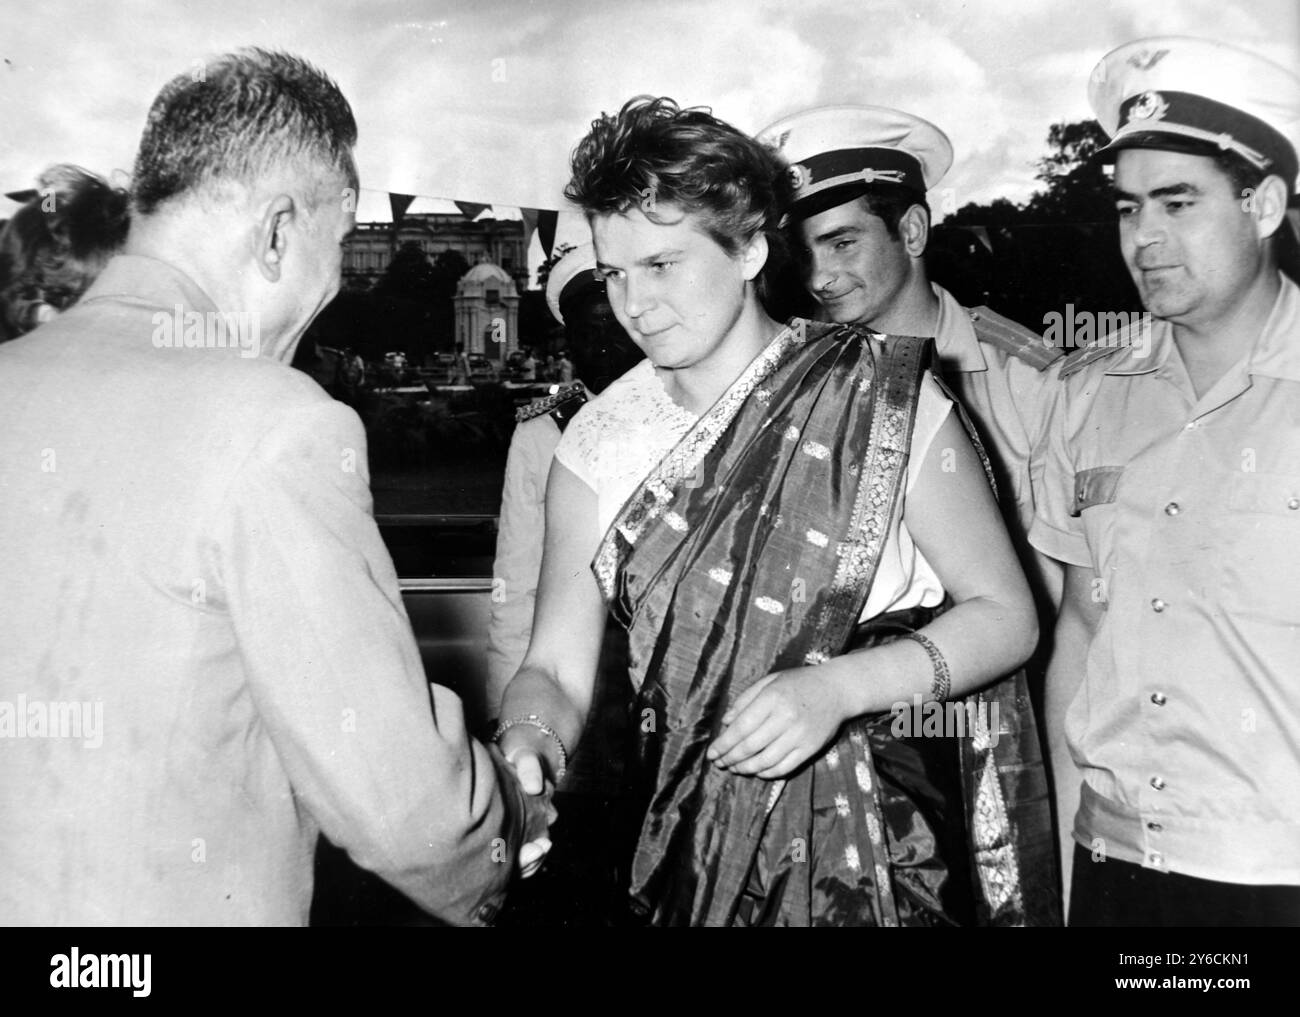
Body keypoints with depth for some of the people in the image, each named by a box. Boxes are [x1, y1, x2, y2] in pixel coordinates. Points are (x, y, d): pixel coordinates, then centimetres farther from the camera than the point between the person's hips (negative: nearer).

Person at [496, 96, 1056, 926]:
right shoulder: (599, 443, -2)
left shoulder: (881, 396, -11)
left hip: (887, 845, -2)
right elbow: (558, 668, -2)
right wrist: (525, 741, -24)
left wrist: (838, 686, -22)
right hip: (693, 849, 3)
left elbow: (1006, 615, -8)